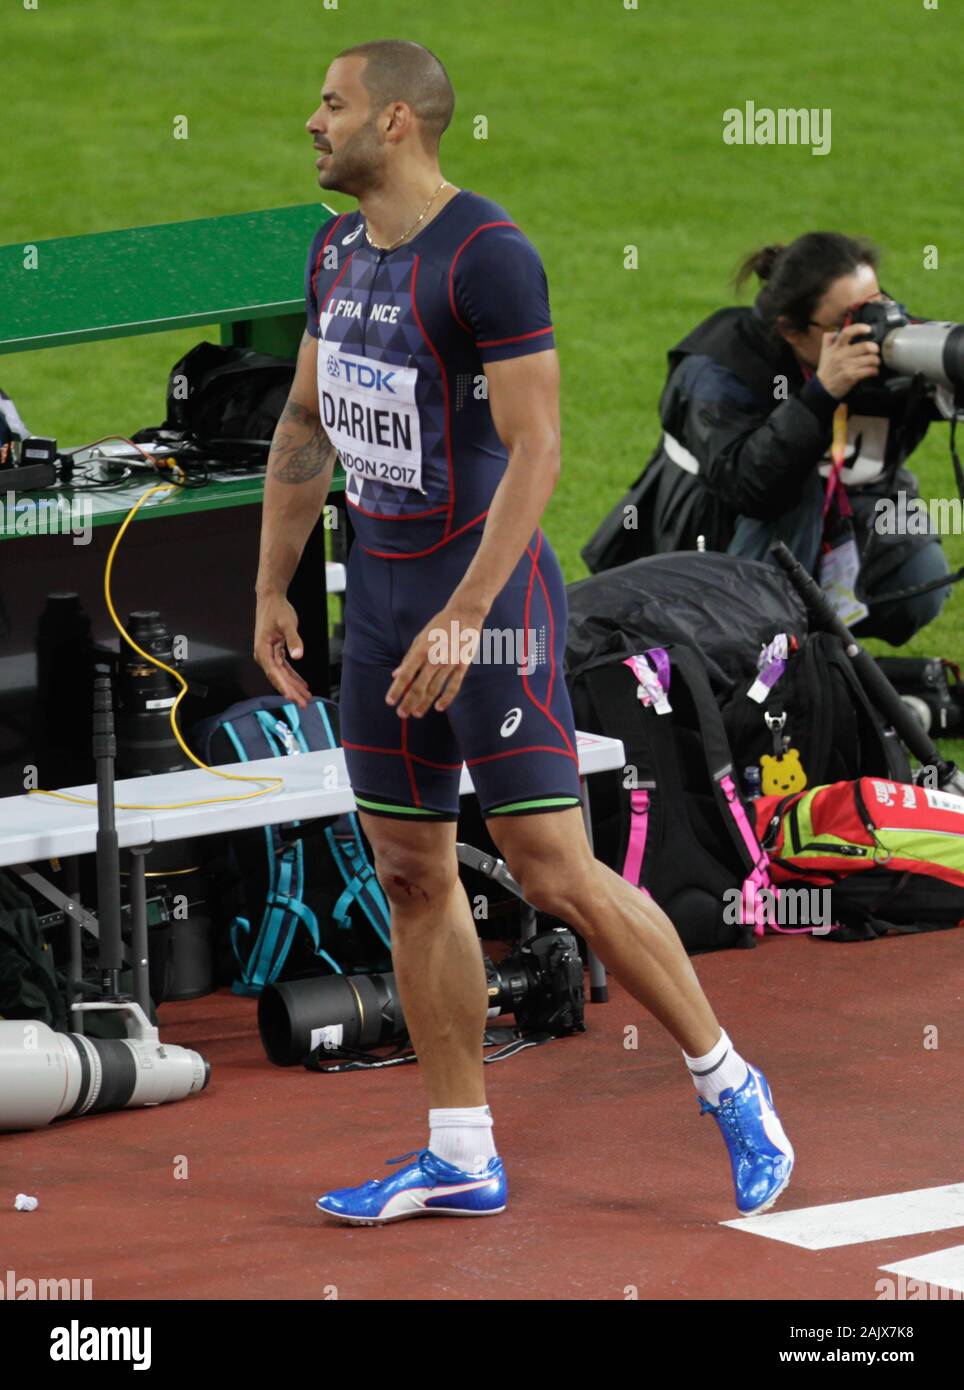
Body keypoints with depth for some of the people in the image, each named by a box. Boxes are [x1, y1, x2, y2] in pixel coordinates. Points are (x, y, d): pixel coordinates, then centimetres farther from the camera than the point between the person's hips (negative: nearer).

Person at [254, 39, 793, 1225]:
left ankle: (728, 1085, 8)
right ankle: (461, 1159, 15)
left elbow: (535, 451, -21)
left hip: (488, 589, -8)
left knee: (556, 872, -8)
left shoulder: (488, 256, -17)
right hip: (380, 590, 8)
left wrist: (464, 618, -25)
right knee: (410, 873, 8)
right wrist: (271, 592, 17)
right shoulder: (339, 251, 9)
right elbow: (306, 427, 19)